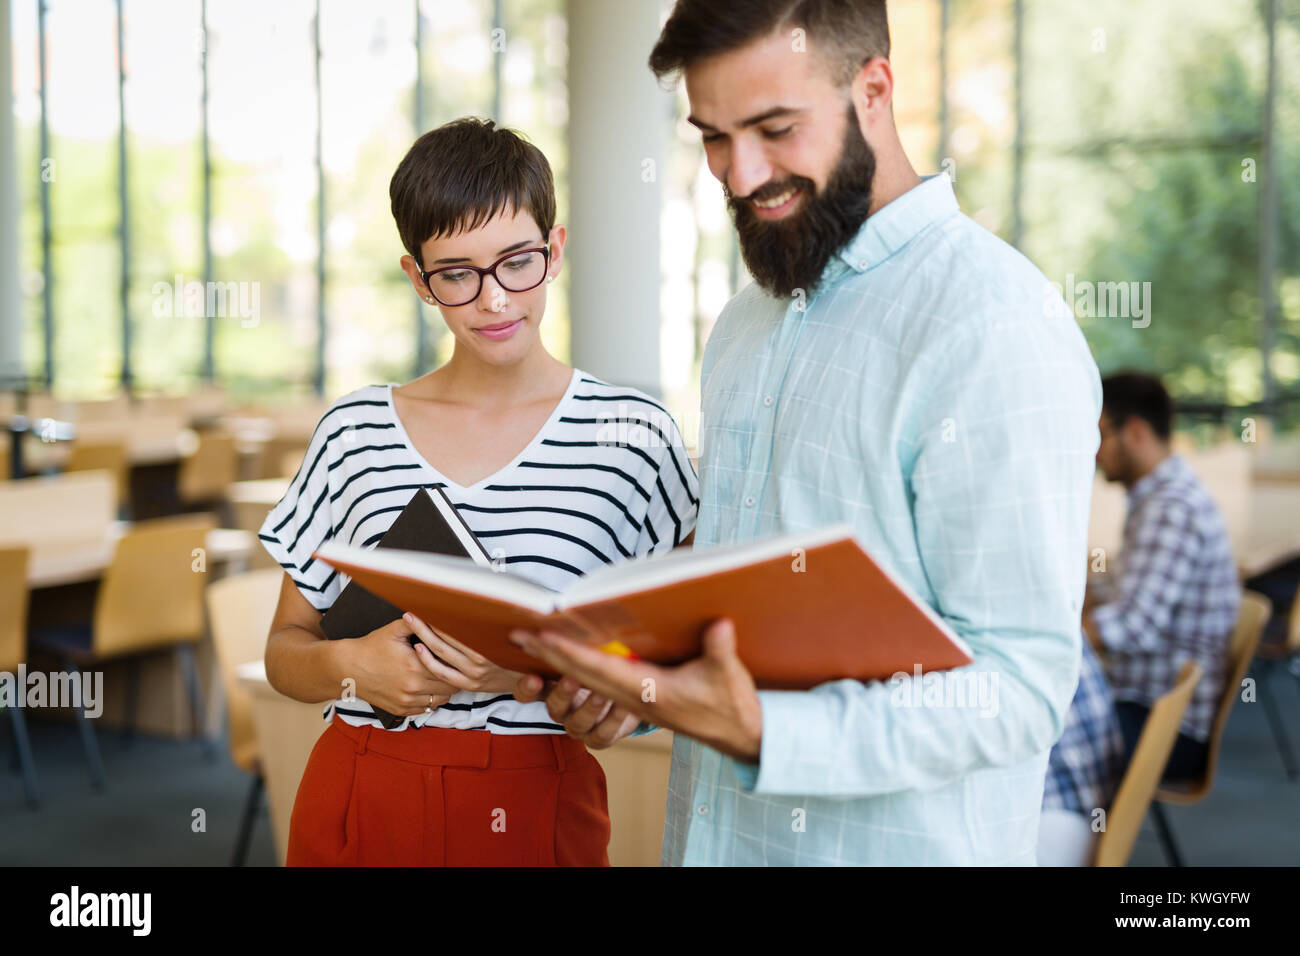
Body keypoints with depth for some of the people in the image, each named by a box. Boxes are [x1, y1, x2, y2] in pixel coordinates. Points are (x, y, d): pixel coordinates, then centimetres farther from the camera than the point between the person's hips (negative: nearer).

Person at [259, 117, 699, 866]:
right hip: (358, 804, 2)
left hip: (538, 807, -2)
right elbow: (286, 650, 9)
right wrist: (353, 667, -11)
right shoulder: (353, 432, 3)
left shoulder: (632, 435, -4)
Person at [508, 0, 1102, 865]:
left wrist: (761, 735, -33)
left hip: (897, 843, -7)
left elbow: (1018, 687, -23)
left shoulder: (998, 329, -18)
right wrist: (634, 673, -1)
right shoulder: (748, 321, 10)